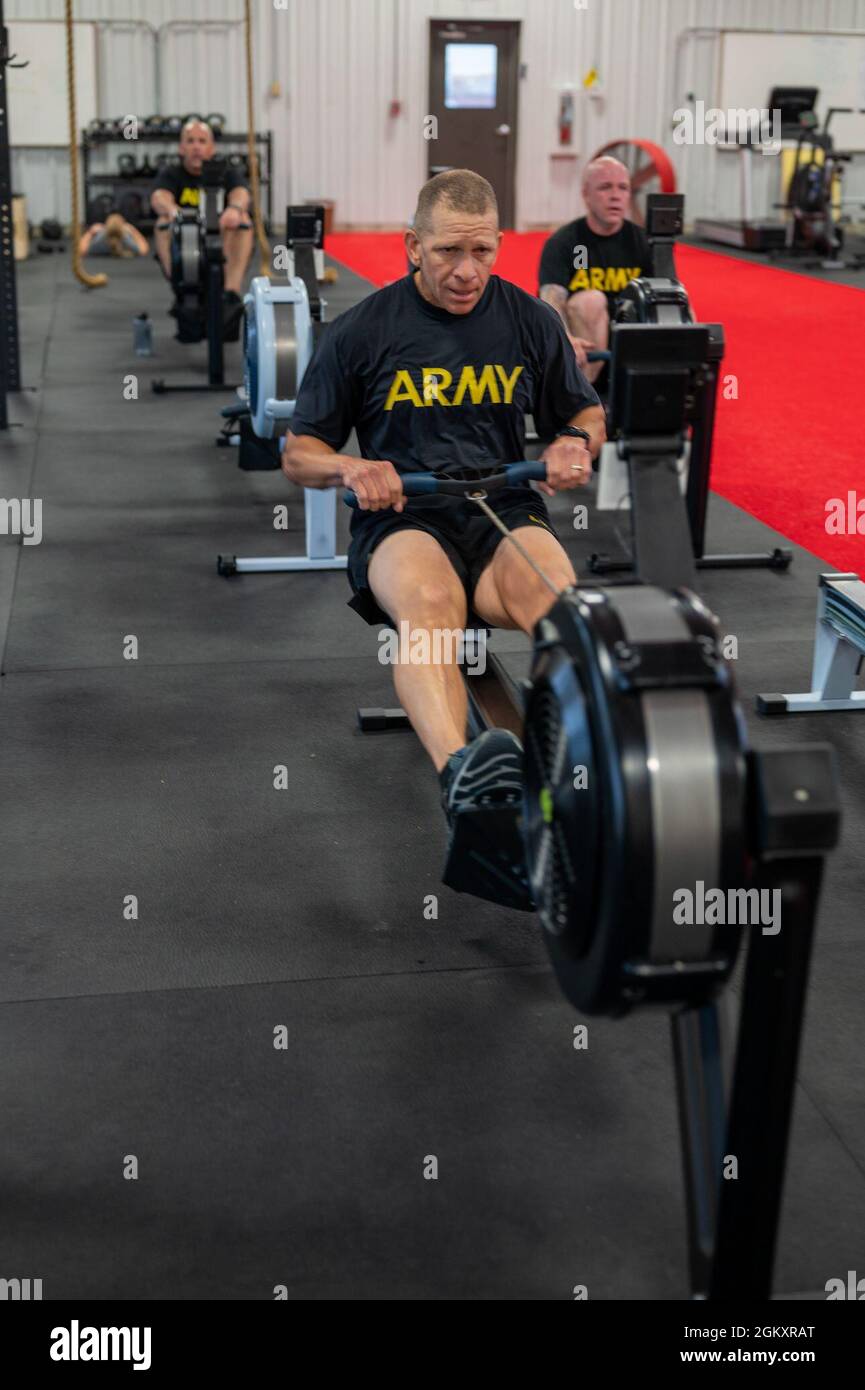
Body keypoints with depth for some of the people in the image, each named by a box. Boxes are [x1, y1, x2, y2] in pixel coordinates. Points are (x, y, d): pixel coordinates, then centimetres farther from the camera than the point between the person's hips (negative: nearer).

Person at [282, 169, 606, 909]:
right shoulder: (362, 331, 6)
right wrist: (349, 468, -14)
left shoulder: (531, 320, 12)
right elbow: (298, 454, 10)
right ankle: (462, 772, -65)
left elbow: (586, 413, 23)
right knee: (426, 602, -40)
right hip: (404, 518, -2)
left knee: (558, 596, -36)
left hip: (506, 509, 2)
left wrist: (577, 444, -2)